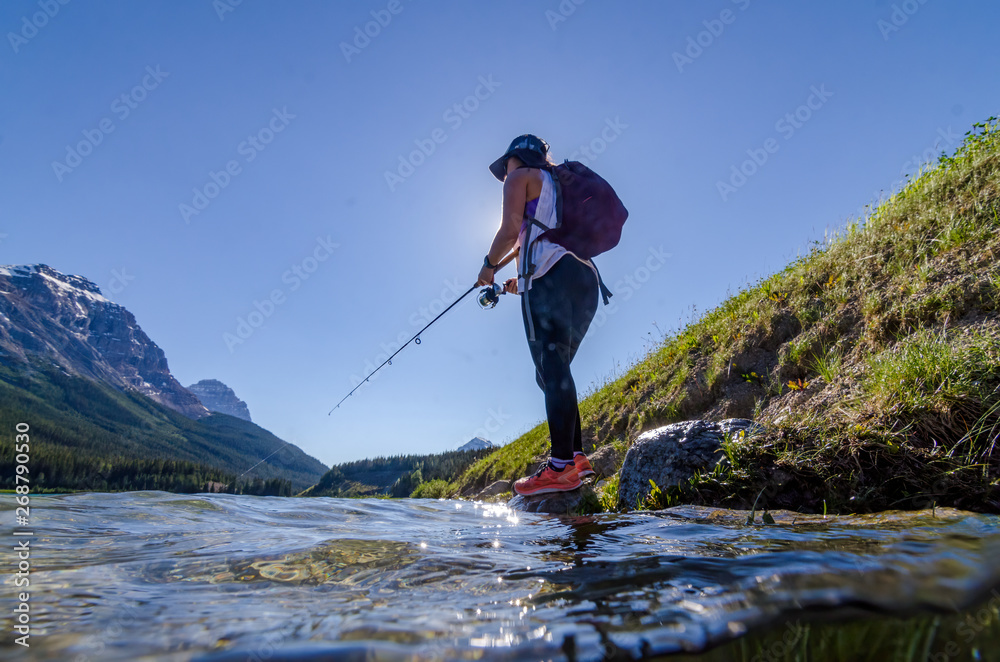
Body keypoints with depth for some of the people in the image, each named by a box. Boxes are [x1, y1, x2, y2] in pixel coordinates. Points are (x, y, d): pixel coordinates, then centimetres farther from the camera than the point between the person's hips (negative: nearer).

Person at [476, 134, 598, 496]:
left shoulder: (521, 176, 11)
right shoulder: (559, 185, 34)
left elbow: (510, 229, -5)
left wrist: (489, 266, 9)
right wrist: (524, 279, 30)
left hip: (551, 278, -8)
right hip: (584, 278, 9)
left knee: (552, 370, -14)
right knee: (553, 371, 10)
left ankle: (561, 467, -18)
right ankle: (576, 456, 6)